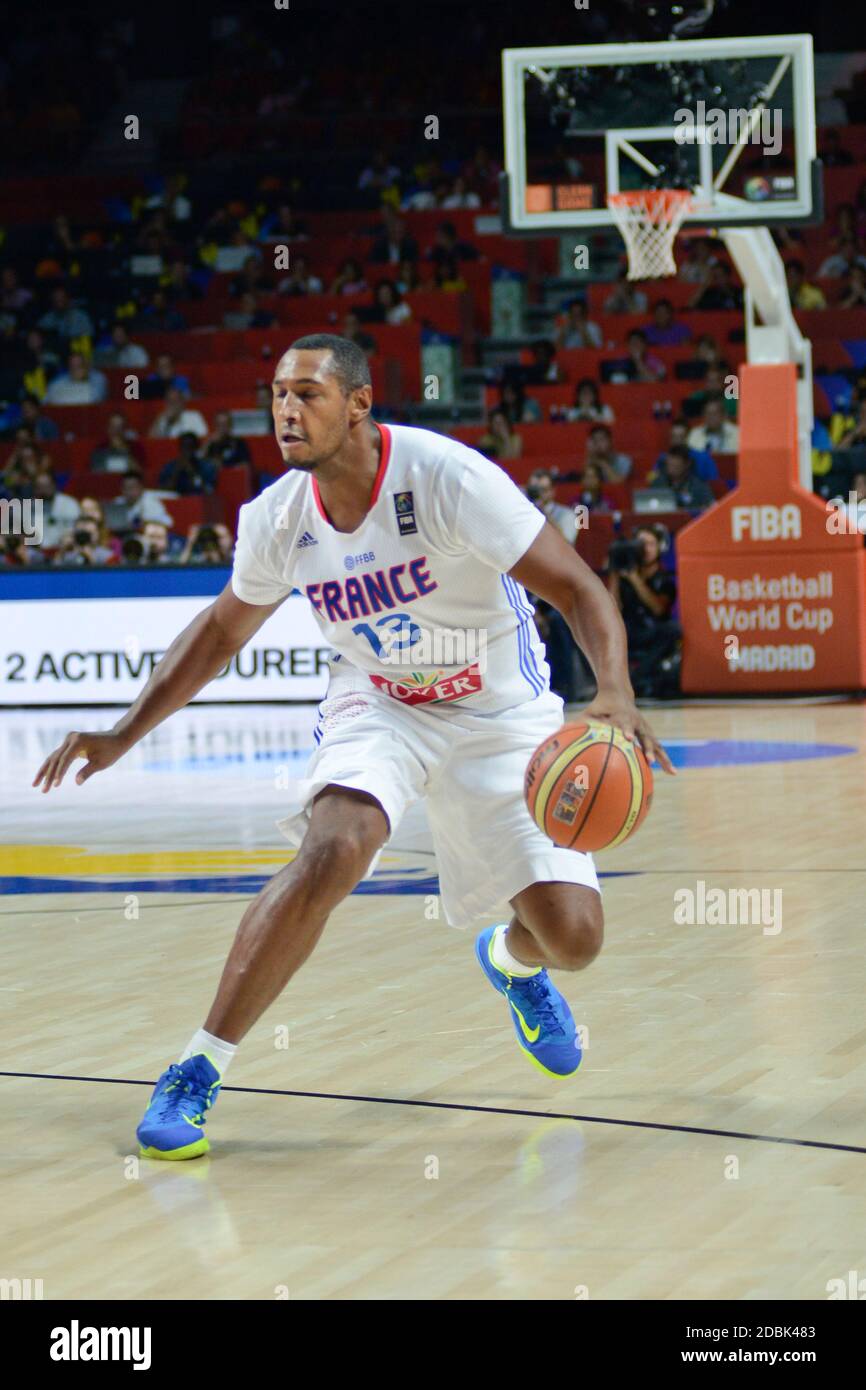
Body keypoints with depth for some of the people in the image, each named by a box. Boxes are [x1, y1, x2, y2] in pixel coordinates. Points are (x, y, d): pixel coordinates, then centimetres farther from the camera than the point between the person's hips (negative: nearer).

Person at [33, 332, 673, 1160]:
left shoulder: (444, 478, -26)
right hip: (378, 706, 1)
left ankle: (511, 960, 34)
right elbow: (222, 630, 9)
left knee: (572, 935, -8)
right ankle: (196, 1072, -24)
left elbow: (577, 589, -25)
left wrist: (615, 694, -43)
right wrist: (120, 738, 4)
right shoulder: (278, 519, -12)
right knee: (333, 849, -31)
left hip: (500, 717, -1)